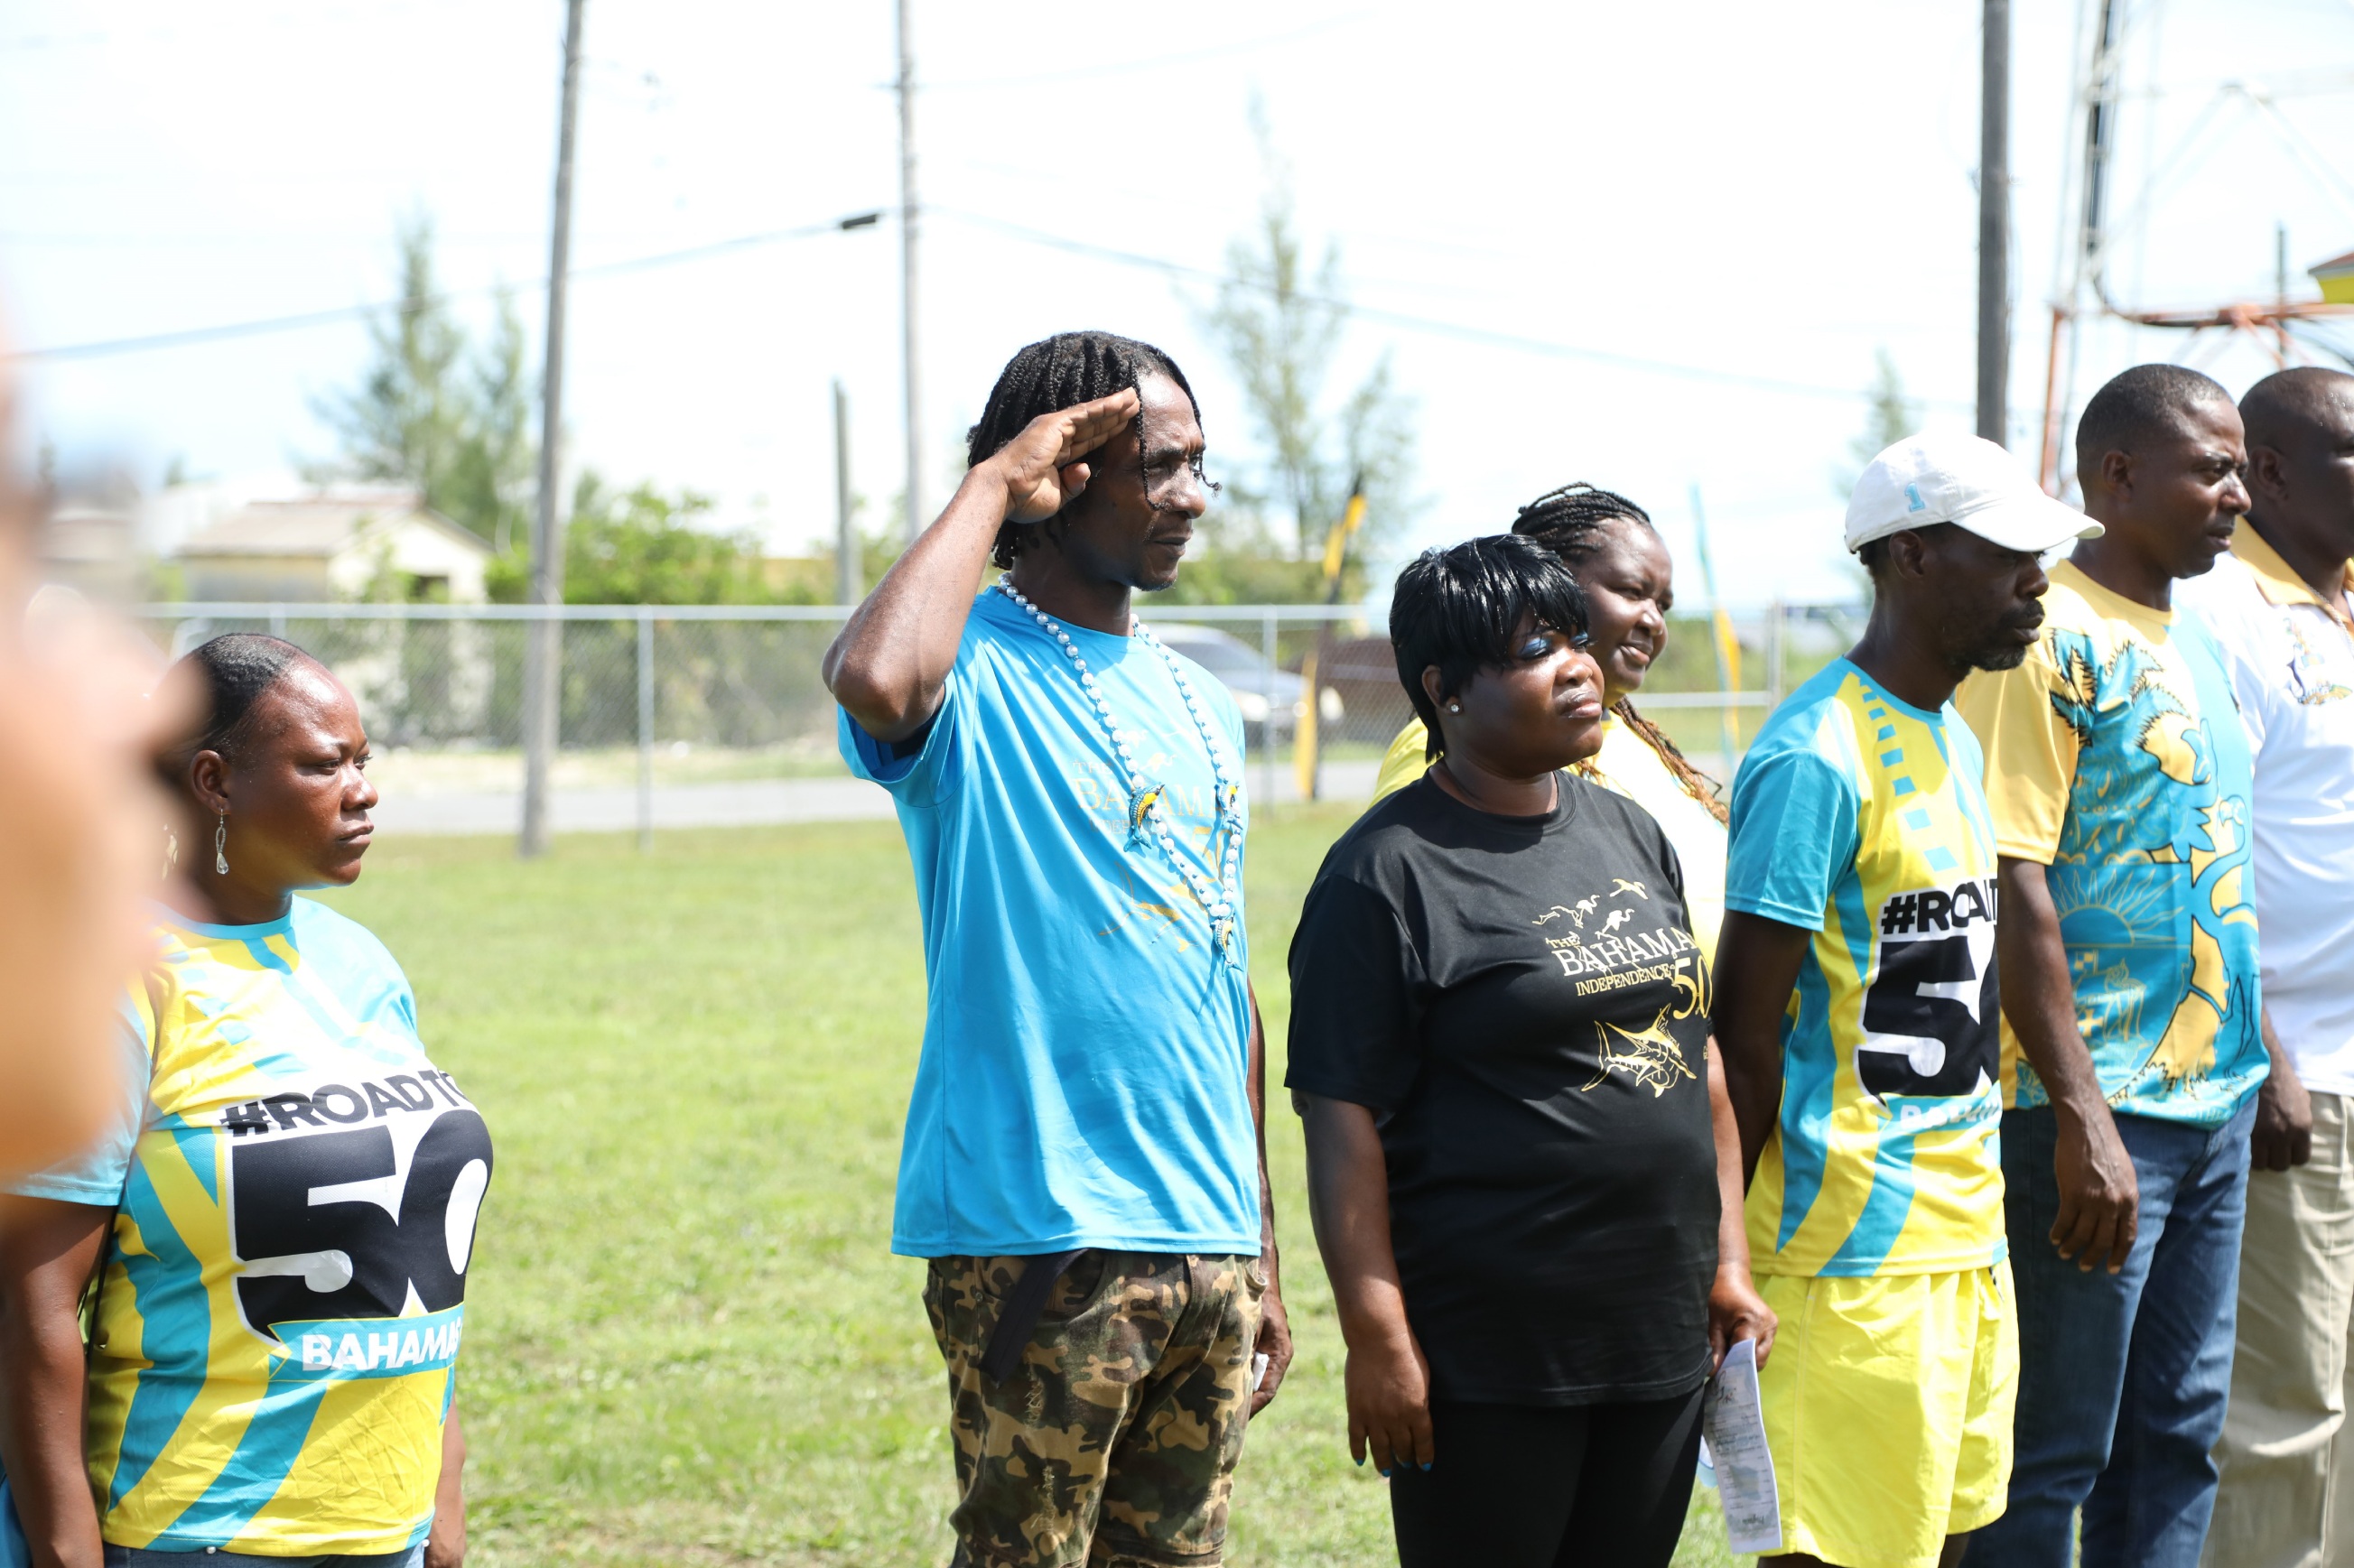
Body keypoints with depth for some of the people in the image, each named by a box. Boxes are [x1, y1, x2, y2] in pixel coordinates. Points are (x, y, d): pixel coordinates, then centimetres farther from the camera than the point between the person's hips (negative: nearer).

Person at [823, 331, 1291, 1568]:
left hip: (1207, 1241, 7)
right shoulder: (973, 673, -6)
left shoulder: (1198, 708, 16)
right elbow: (875, 682, -33)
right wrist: (992, 487, -18)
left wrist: (1261, 1259, 19)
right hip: (1043, 1234, -7)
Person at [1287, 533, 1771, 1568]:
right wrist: (1376, 1339, -17)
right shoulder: (1389, 872, -9)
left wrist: (1728, 1265, 15)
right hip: (1491, 1359, -7)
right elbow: (1342, 1120, -13)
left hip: (1660, 1337, 7)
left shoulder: (1631, 834, 13)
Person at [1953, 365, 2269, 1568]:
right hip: (2097, 1112, -9)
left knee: (2180, 1433, 13)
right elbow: (2014, 890, -19)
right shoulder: (2050, 641, -13)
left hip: (2211, 1098, 9)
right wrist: (2081, 1115, -22)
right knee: (2054, 1453, -2)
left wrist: (2255, 1065, 17)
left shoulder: (2192, 645, 14)